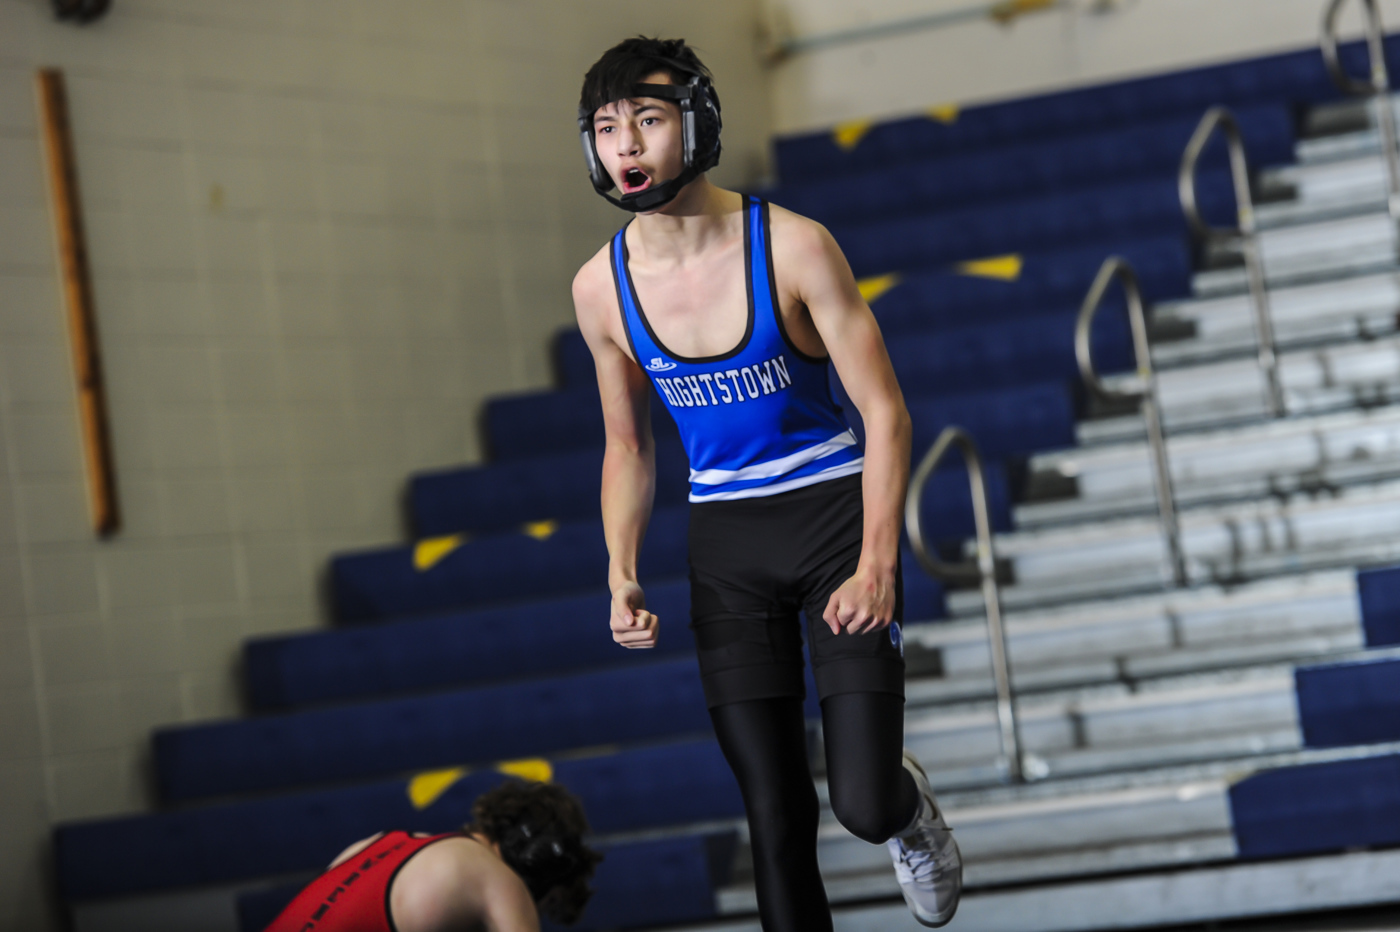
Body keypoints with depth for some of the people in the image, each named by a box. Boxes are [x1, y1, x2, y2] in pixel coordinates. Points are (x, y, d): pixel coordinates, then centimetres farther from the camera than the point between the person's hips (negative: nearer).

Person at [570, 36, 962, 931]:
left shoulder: (792, 246, -15)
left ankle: (907, 803, 26)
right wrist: (624, 573, -4)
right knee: (777, 820, 1)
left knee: (865, 805, -11)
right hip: (726, 541, 3)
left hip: (833, 513, -3)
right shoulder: (603, 287, -3)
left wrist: (878, 566, -22)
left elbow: (885, 411, -12)